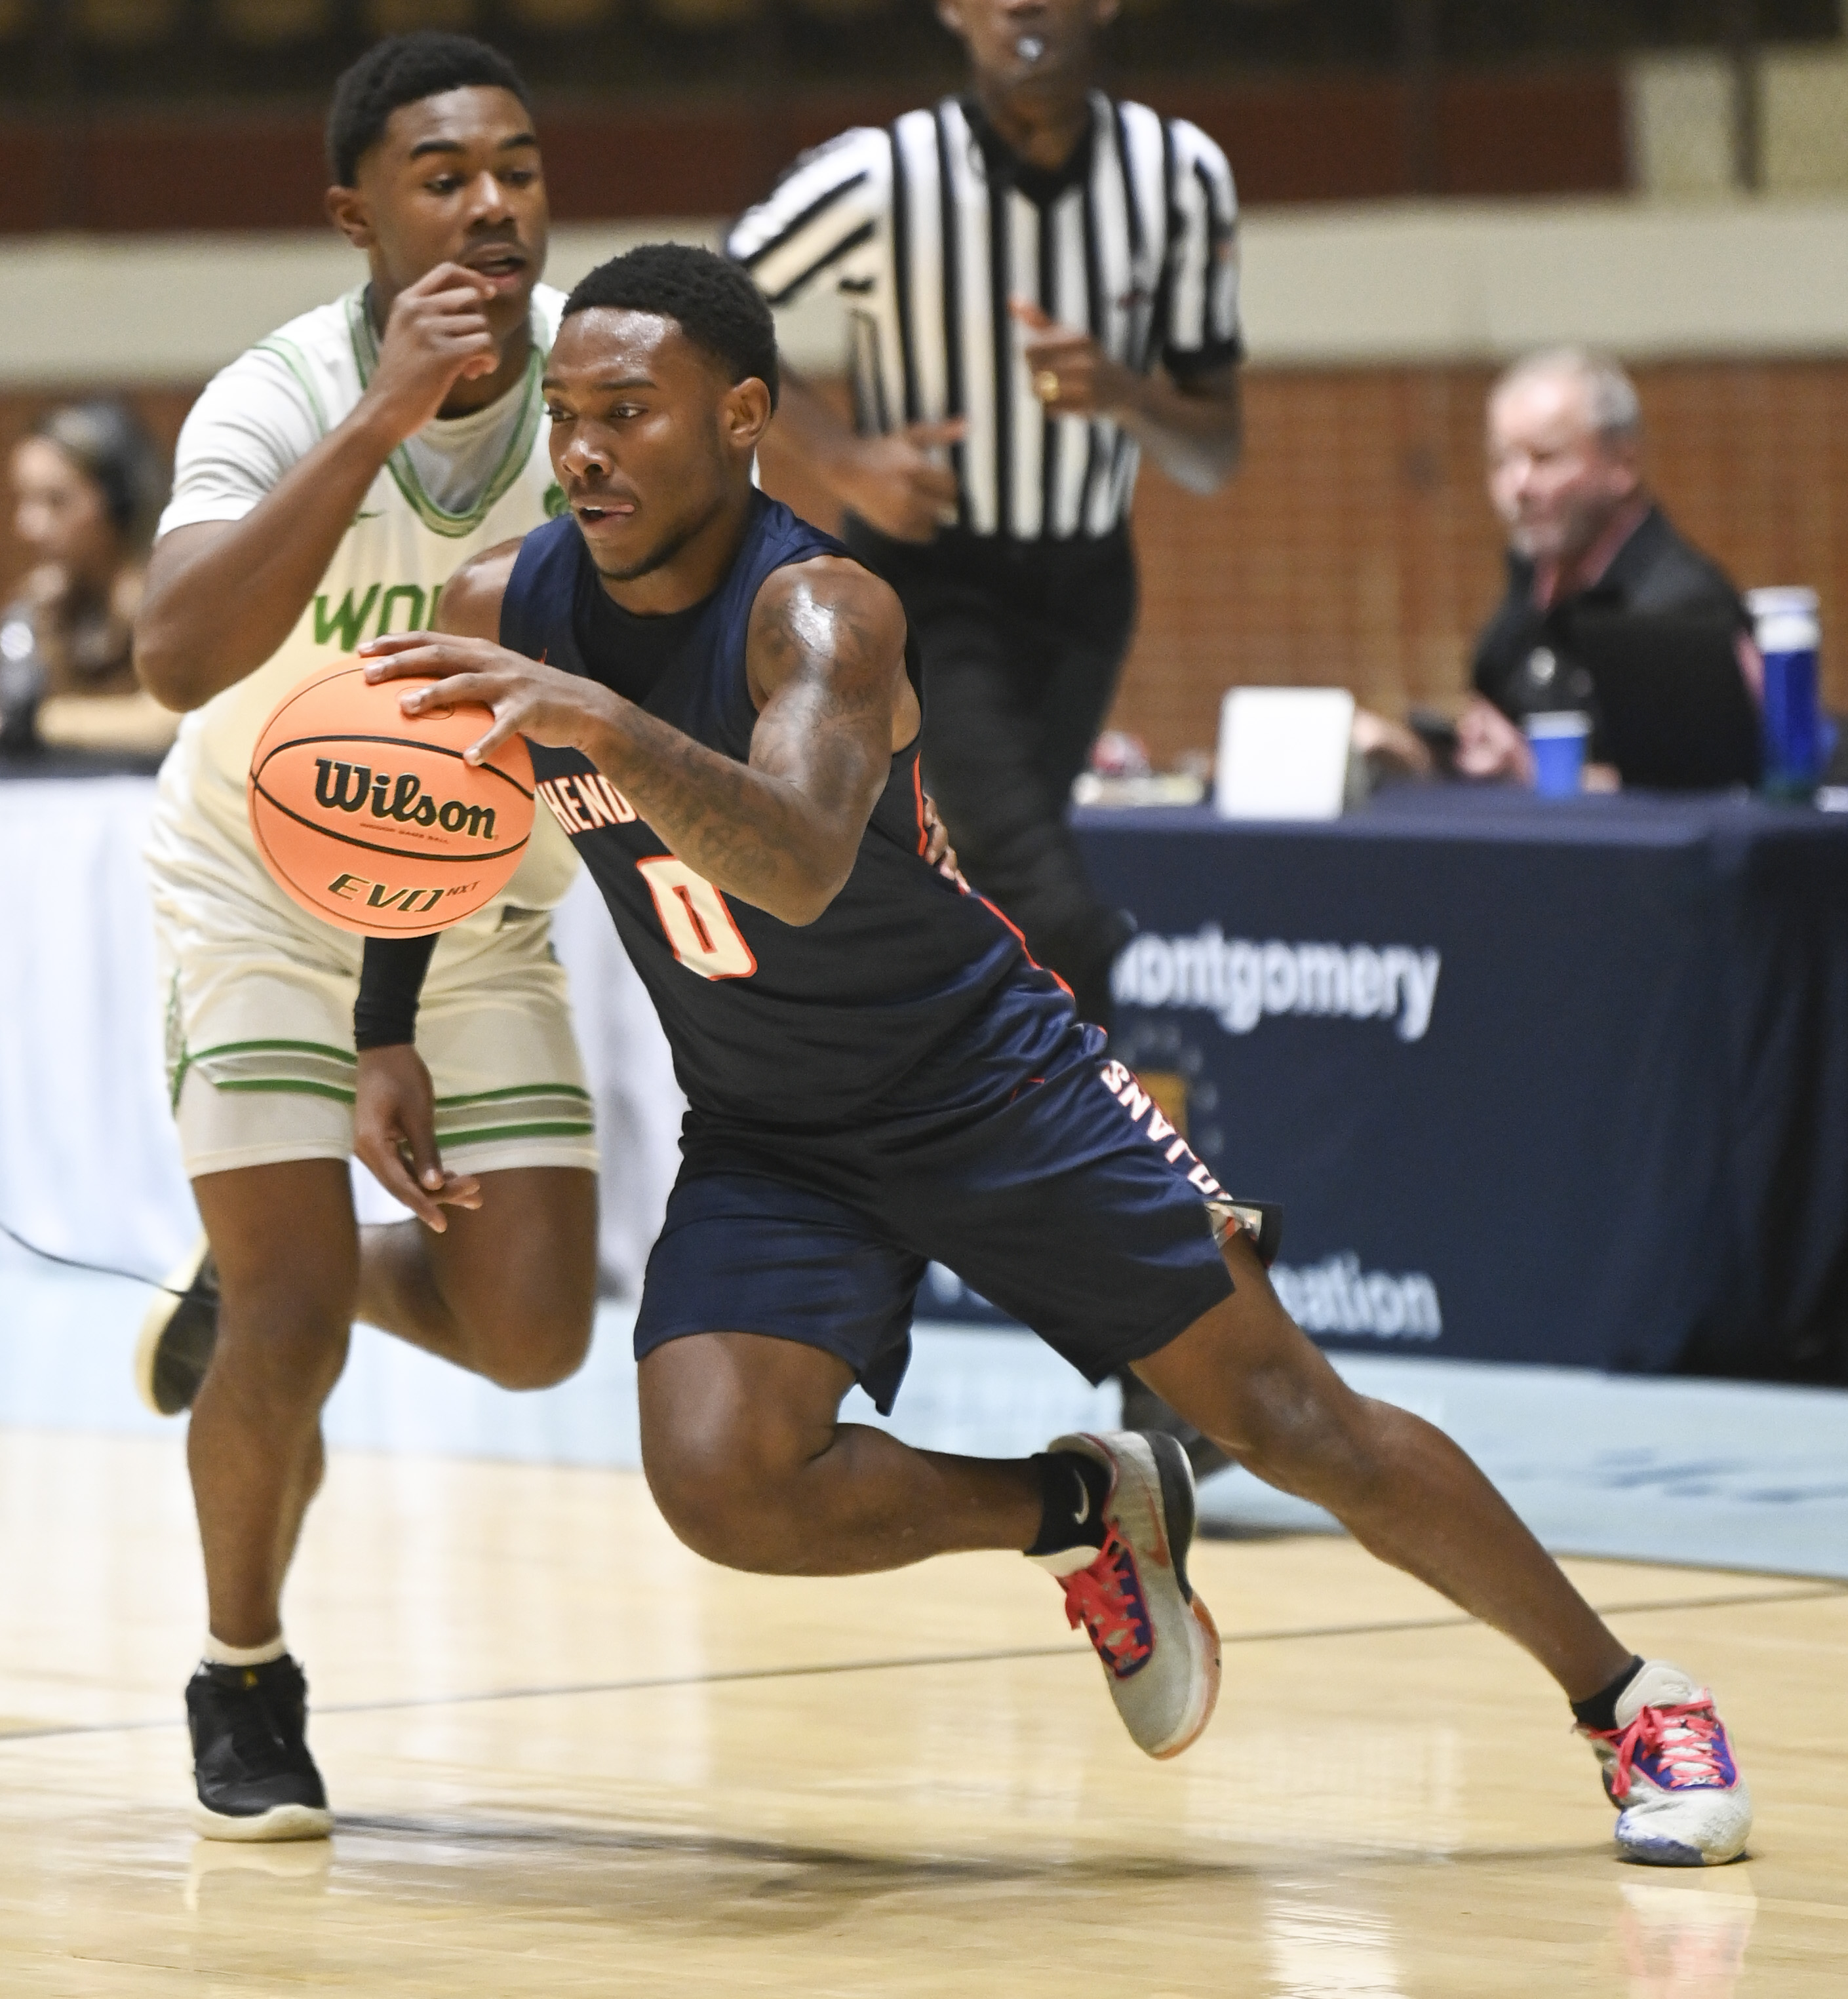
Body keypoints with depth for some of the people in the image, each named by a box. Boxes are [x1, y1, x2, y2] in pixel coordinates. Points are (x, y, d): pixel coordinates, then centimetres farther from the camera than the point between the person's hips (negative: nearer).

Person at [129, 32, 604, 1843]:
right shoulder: (277, 405, -27)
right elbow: (182, 657, -46)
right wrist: (382, 418, -50)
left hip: (485, 912, 4)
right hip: (263, 894, -4)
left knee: (531, 1332, -4)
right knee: (294, 1324, -13)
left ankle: (261, 1277, 29)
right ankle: (245, 1690, 14)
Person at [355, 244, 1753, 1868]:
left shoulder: (821, 611, -28)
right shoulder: (503, 611, -12)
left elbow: (802, 865, -48)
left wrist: (599, 722, -61)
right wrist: (388, 1040, 1)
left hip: (988, 1084, -4)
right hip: (769, 1142, 4)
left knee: (1294, 1417, -4)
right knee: (723, 1488, -20)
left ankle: (1631, 1701, 14)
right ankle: (1085, 1515, 7)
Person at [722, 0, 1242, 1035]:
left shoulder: (1181, 175, -7)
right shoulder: (881, 179, -18)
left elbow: (1214, 457, -1)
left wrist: (1122, 396, -22)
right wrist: (838, 452, -14)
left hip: (1086, 593, 5)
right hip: (931, 587, -5)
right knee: (1059, 919, -23)